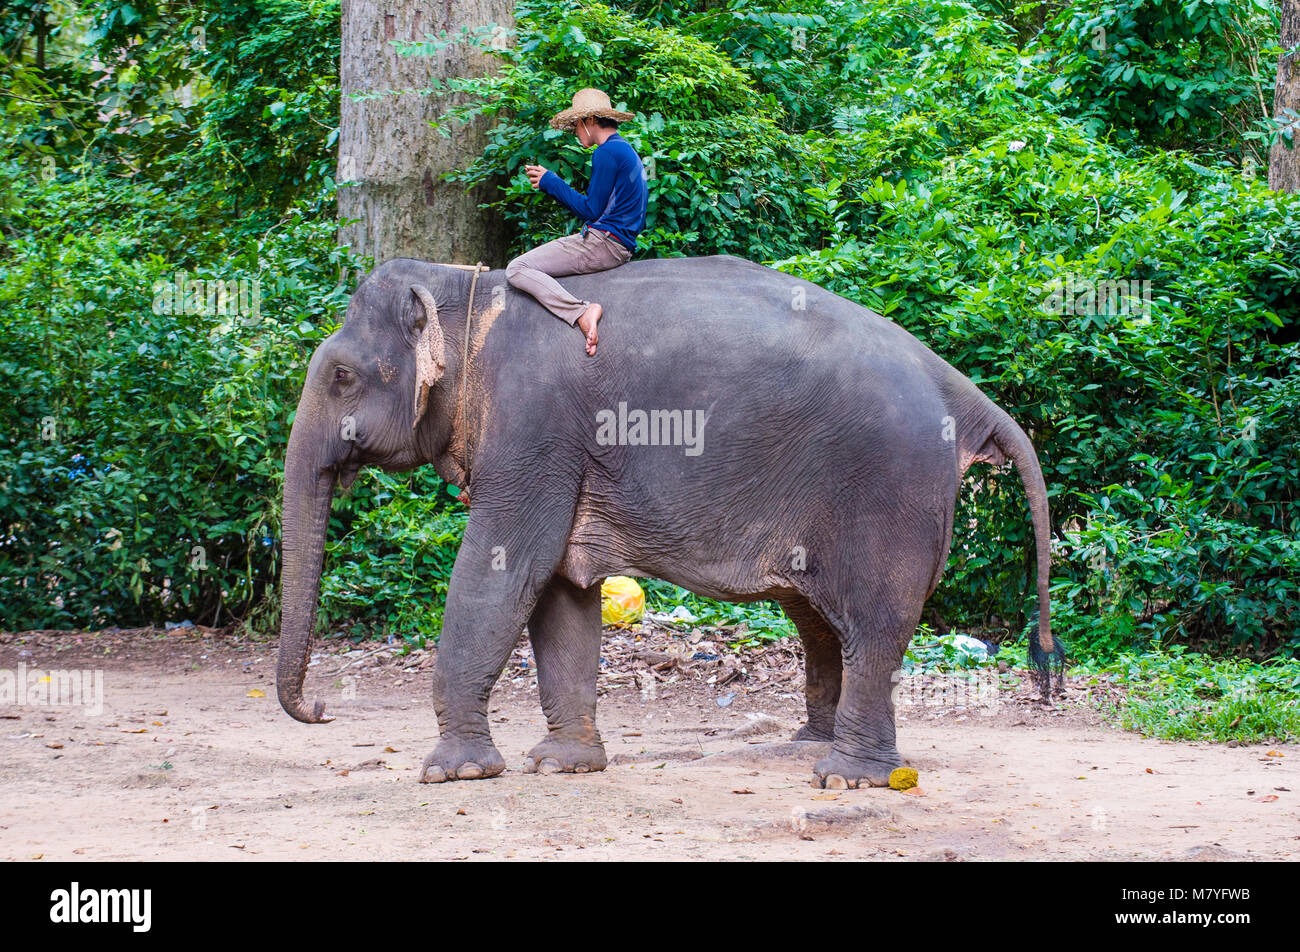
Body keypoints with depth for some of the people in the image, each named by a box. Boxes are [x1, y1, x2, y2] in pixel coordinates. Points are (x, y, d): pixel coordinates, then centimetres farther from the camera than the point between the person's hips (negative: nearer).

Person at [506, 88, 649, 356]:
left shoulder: (607, 152, -13)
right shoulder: (627, 151, 19)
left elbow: (591, 210, -14)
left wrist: (551, 182, -4)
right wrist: (550, 182, 18)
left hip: (602, 243, -11)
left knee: (516, 269, -15)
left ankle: (581, 312, -29)